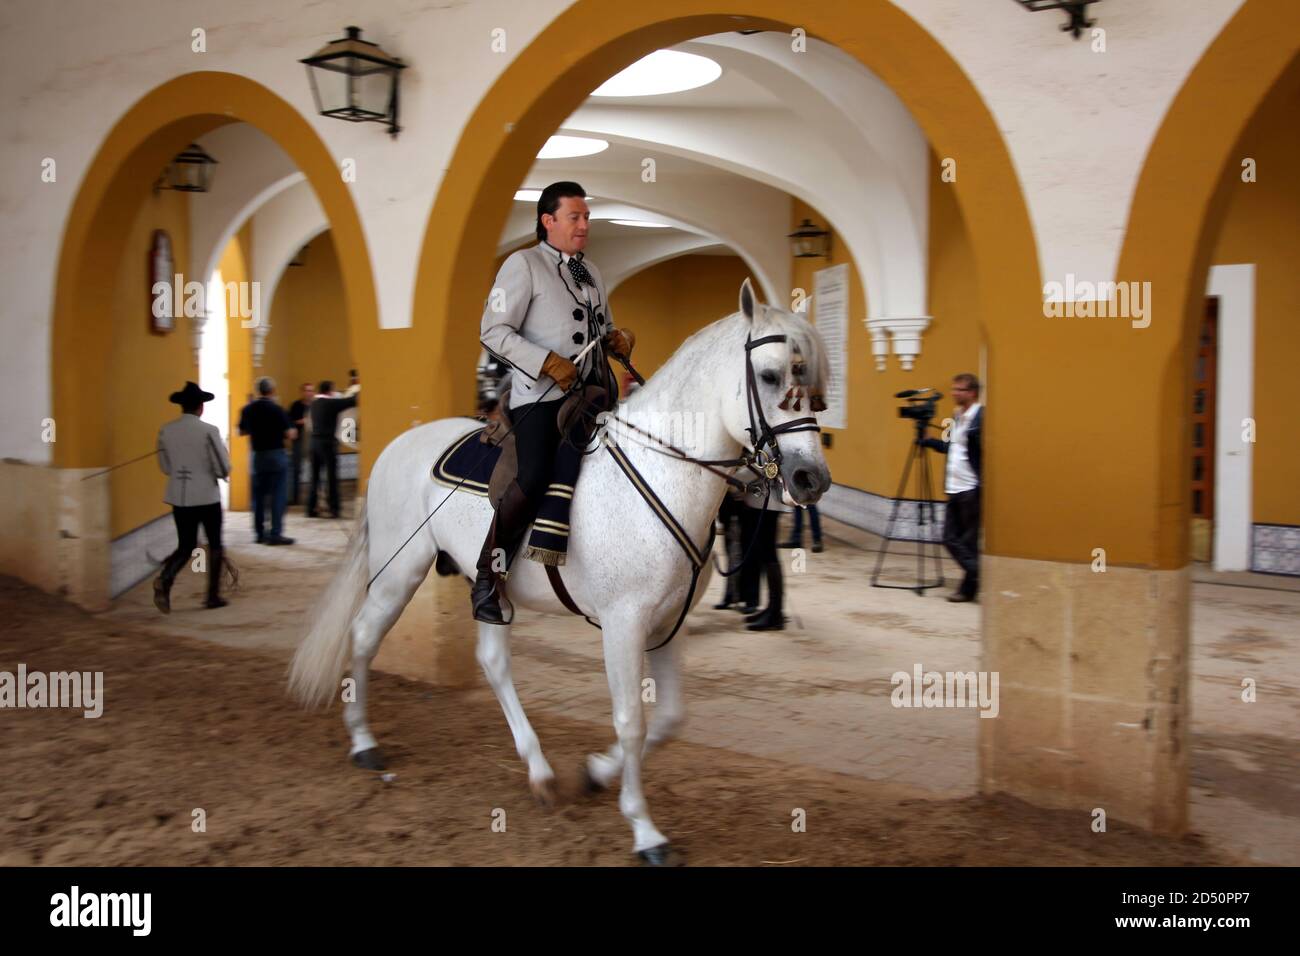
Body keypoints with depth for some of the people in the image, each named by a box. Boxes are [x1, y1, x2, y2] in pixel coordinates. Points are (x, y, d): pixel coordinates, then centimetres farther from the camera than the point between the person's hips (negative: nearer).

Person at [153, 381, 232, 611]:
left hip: (179, 497, 4)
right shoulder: (209, 431, -14)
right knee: (215, 545, 14)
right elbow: (223, 469, -11)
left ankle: (165, 578, -14)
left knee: (185, 546, 13)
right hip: (207, 496, -4)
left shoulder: (165, 430, -1)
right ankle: (213, 595, 18)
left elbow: (166, 467, 8)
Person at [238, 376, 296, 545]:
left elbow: (242, 431, 12)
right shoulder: (276, 409, -13)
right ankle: (275, 534, -3)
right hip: (276, 454, -5)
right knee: (277, 495, -1)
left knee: (259, 495, 11)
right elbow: (289, 434, -14)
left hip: (257, 455, 5)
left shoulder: (248, 409, 2)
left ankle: (260, 533, 15)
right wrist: (293, 432, 7)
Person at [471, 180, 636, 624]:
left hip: (591, 390, 8)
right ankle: (487, 579, -7)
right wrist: (548, 362, -17)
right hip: (540, 392, -8)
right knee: (534, 479, -20)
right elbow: (493, 331, -7)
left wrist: (617, 337, 9)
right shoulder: (523, 264, 1)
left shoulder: (590, 270, 22)